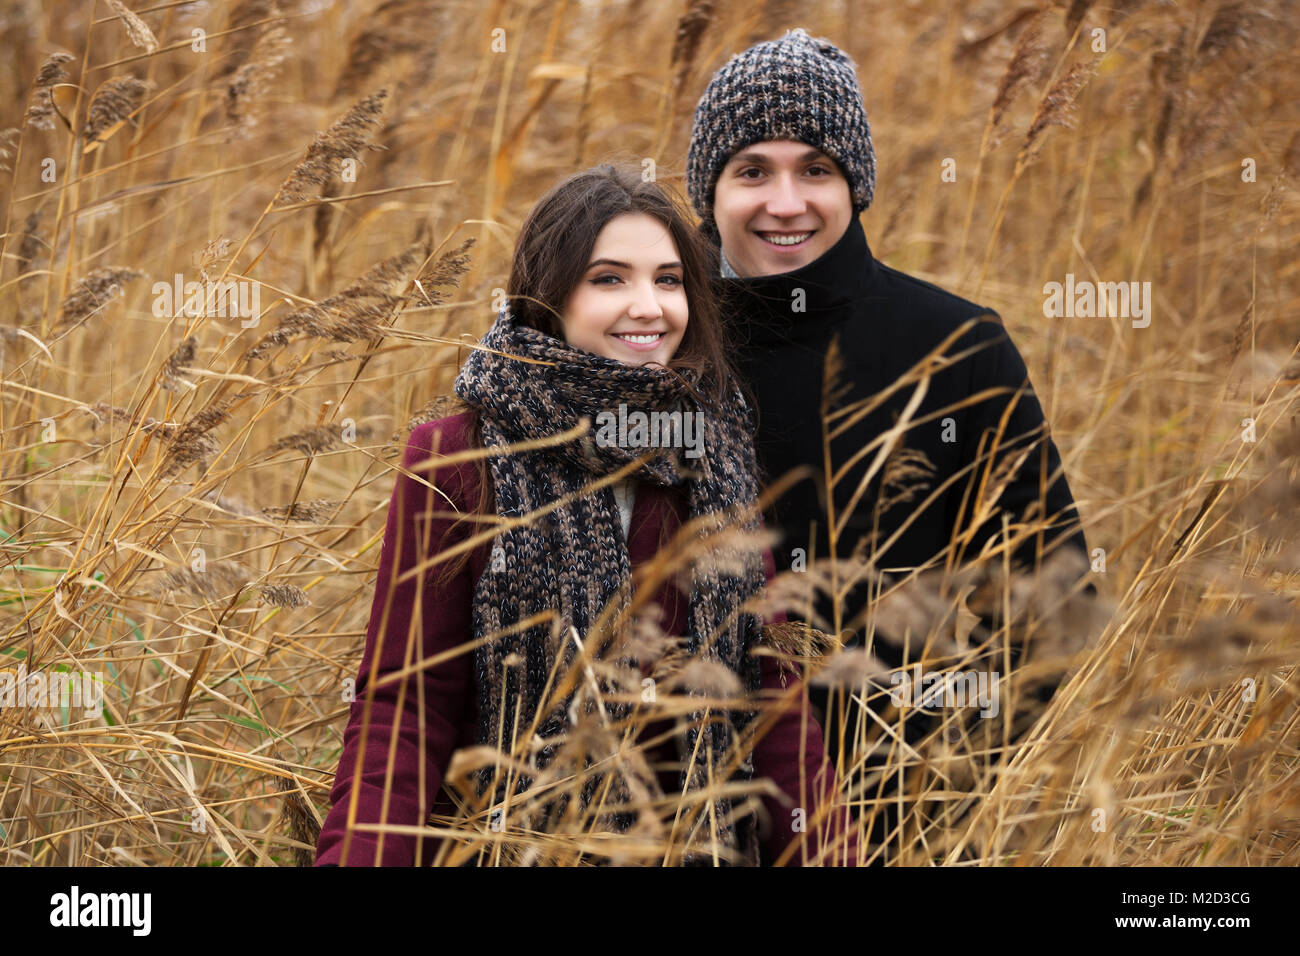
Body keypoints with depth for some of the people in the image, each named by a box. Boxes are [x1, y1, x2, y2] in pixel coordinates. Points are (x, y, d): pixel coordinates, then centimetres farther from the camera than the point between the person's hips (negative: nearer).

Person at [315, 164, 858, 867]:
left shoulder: (716, 458, 3)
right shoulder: (455, 464, -9)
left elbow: (772, 691, 4)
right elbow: (403, 707, -11)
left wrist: (828, 857, -5)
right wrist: (354, 859, -25)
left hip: (698, 845, 4)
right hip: (507, 847, -4)